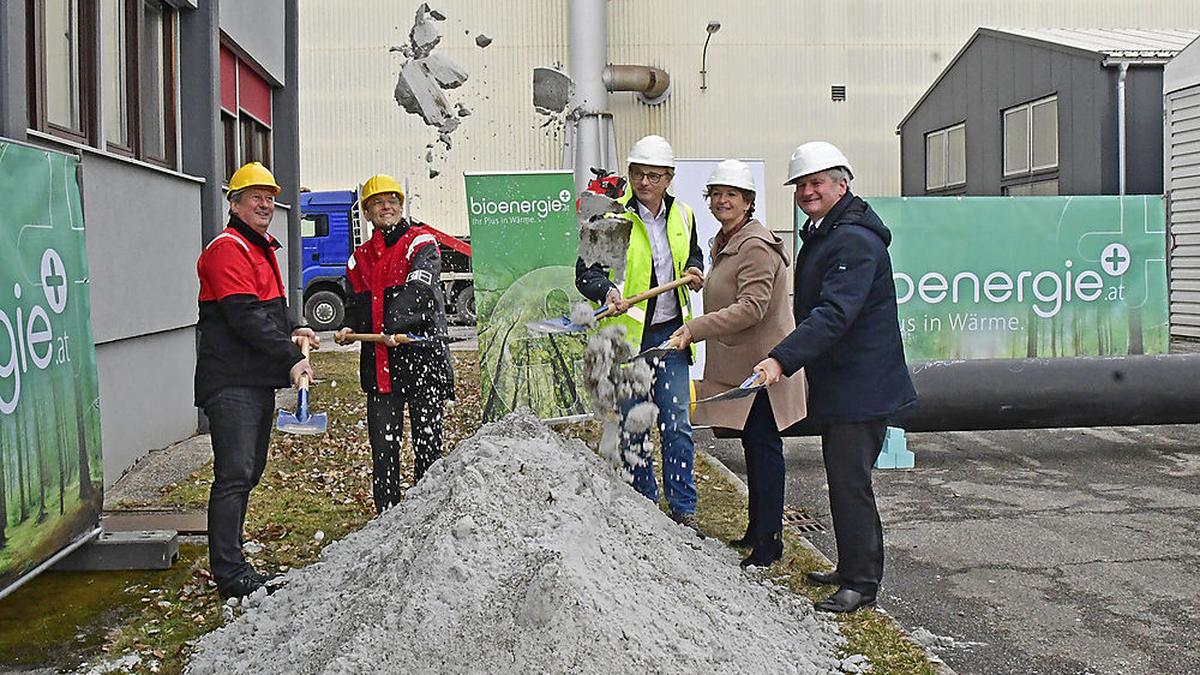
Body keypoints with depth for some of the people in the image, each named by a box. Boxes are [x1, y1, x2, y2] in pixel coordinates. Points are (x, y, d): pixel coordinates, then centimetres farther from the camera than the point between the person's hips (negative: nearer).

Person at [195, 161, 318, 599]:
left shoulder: (262, 249, 22)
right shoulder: (227, 249, -10)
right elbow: (245, 317, -19)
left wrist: (292, 331, 13)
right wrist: (291, 357, -19)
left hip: (259, 380, 10)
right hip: (231, 382, -10)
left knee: (249, 471, 14)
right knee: (234, 474, -10)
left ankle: (229, 561, 24)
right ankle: (230, 574, -6)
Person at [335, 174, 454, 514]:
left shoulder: (422, 242, 0)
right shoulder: (360, 258, 17)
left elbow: (419, 288, -17)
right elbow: (355, 305, 23)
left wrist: (396, 326, -32)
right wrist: (349, 328, 0)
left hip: (421, 353, -4)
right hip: (378, 361, 4)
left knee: (427, 439, 4)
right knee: (383, 443, 6)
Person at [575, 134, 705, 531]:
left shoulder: (683, 216, 8)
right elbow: (586, 272, -10)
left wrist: (694, 271, 4)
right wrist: (608, 291, -30)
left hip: (670, 332, 3)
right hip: (625, 333, -2)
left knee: (676, 423, 1)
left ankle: (683, 510, 12)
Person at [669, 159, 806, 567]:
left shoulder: (755, 246, -17)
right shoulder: (723, 242, 15)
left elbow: (751, 308, -25)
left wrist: (694, 329, -27)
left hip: (759, 362, -10)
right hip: (737, 362, 10)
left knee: (763, 446, -5)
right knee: (752, 445, 16)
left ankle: (769, 540, 3)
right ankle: (758, 530, 27)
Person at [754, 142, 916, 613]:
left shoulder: (854, 240, -19)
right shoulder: (821, 234, 15)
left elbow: (834, 314, -31)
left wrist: (782, 359, -38)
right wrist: (785, 358, 20)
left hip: (860, 385, -11)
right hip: (836, 384, 11)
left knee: (850, 481, -6)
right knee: (842, 478, 18)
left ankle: (861, 582, 5)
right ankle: (850, 568, 31)